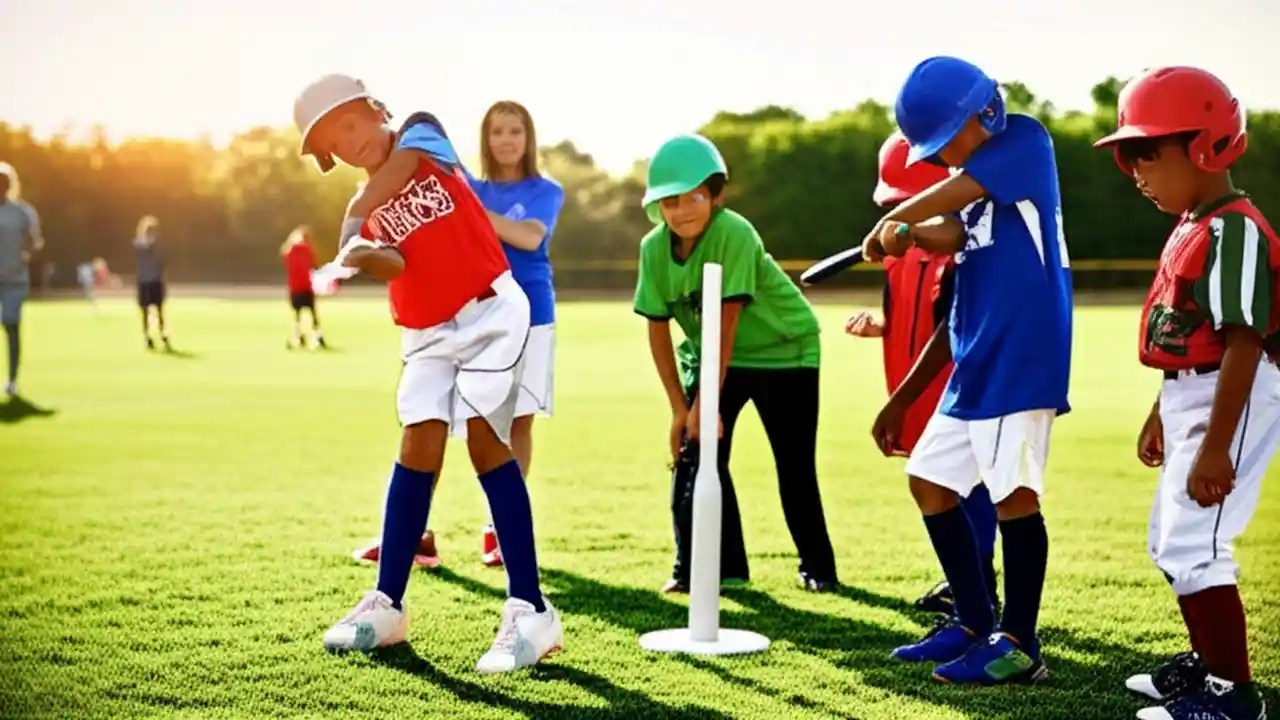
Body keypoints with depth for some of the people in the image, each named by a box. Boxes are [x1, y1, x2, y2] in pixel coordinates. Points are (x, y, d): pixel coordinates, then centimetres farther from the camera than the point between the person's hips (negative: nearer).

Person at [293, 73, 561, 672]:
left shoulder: (421, 132, 1)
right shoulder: (368, 209, 10)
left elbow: (403, 165, -22)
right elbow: (392, 265, -9)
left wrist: (355, 217, -31)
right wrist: (366, 256, -30)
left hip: (490, 309, -5)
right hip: (427, 333, 5)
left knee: (485, 439, -15)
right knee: (418, 446, -2)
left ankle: (530, 612, -16)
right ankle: (387, 605, 7)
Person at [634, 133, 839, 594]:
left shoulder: (733, 233, -31)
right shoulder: (654, 248, -14)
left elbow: (724, 325, -32)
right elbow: (658, 329, -9)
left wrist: (705, 403, -31)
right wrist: (680, 406, -11)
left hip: (784, 349, -4)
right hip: (711, 356, 5)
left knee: (795, 467, -2)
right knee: (693, 453, -5)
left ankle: (818, 566, 16)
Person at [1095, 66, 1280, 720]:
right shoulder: (1191, 228, 11)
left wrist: (1216, 446, -27)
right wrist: (1161, 414, 26)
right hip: (1191, 398, 11)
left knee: (1192, 544, -11)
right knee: (1168, 539, 20)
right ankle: (1207, 661, 35)